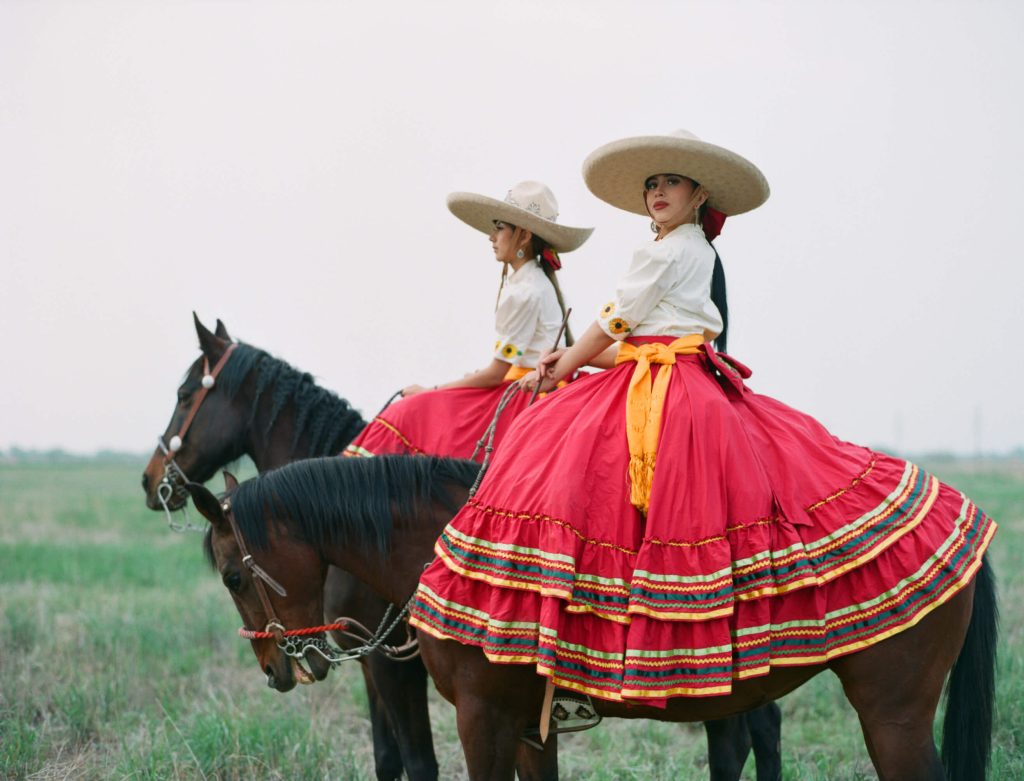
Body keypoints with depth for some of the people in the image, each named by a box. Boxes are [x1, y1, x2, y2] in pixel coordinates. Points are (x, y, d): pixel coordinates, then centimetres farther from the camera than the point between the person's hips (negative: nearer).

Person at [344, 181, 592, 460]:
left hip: (524, 396, -10)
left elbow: (495, 374, -15)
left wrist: (430, 392, -7)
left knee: (410, 413, -13)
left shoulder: (524, 292, -18)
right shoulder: (530, 281, 13)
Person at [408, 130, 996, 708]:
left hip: (662, 392, -11)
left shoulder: (666, 251, -7)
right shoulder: (701, 252, 22)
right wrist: (575, 357, 19)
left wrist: (562, 368, 8)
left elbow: (617, 323, -4)